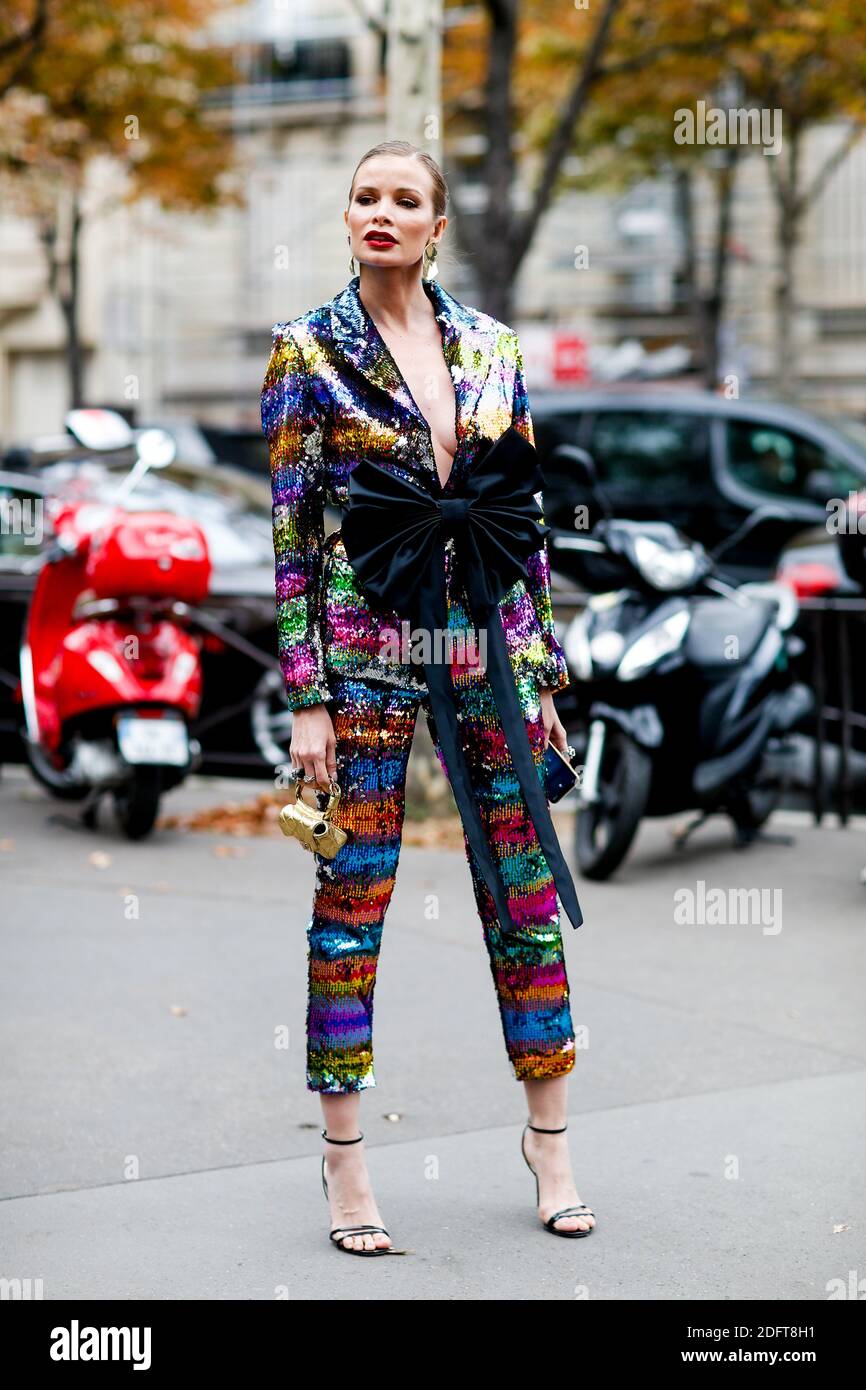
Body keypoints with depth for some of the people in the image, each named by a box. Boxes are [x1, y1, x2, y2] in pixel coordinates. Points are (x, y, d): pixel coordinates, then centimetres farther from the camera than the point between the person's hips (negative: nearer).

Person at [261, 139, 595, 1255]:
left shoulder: (491, 346, 9)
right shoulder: (308, 350, -1)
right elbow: (289, 530, -3)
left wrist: (544, 667, 9)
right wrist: (305, 695, -9)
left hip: (490, 644, 3)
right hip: (364, 650, -3)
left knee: (526, 892, 6)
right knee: (351, 901, 1)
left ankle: (549, 1141, 20)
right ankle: (345, 1162, 12)